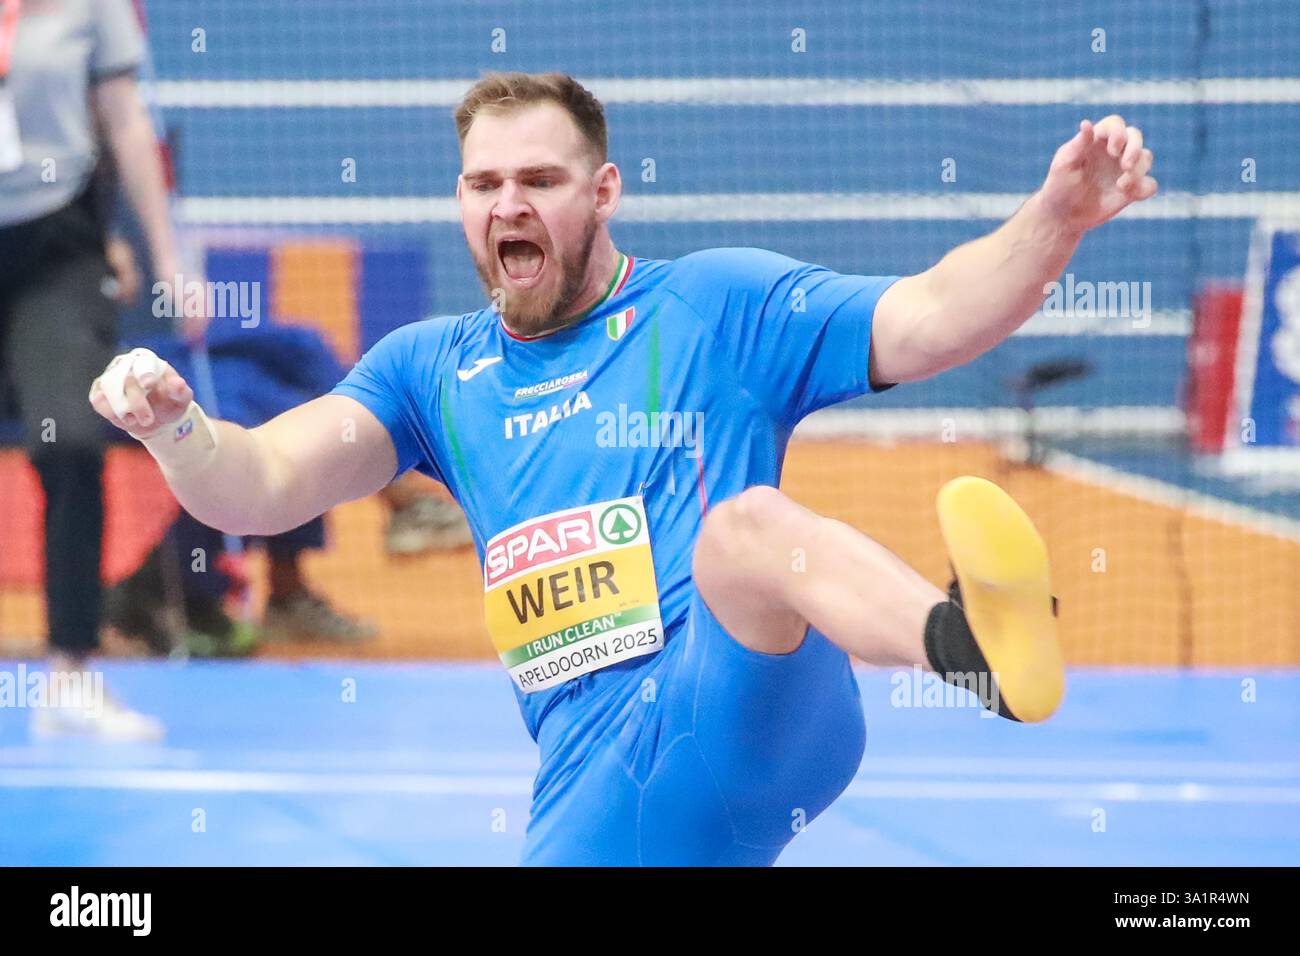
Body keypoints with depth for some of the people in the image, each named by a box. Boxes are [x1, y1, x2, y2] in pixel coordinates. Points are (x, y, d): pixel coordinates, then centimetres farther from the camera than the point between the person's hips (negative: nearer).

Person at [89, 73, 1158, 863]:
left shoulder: (715, 302, 10)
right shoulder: (430, 368, 21)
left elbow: (928, 319, 0)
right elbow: (258, 488, 11)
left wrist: (1055, 216, -18)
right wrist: (177, 425, -11)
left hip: (752, 707, -6)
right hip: (590, 787, 6)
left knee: (746, 522, -37)